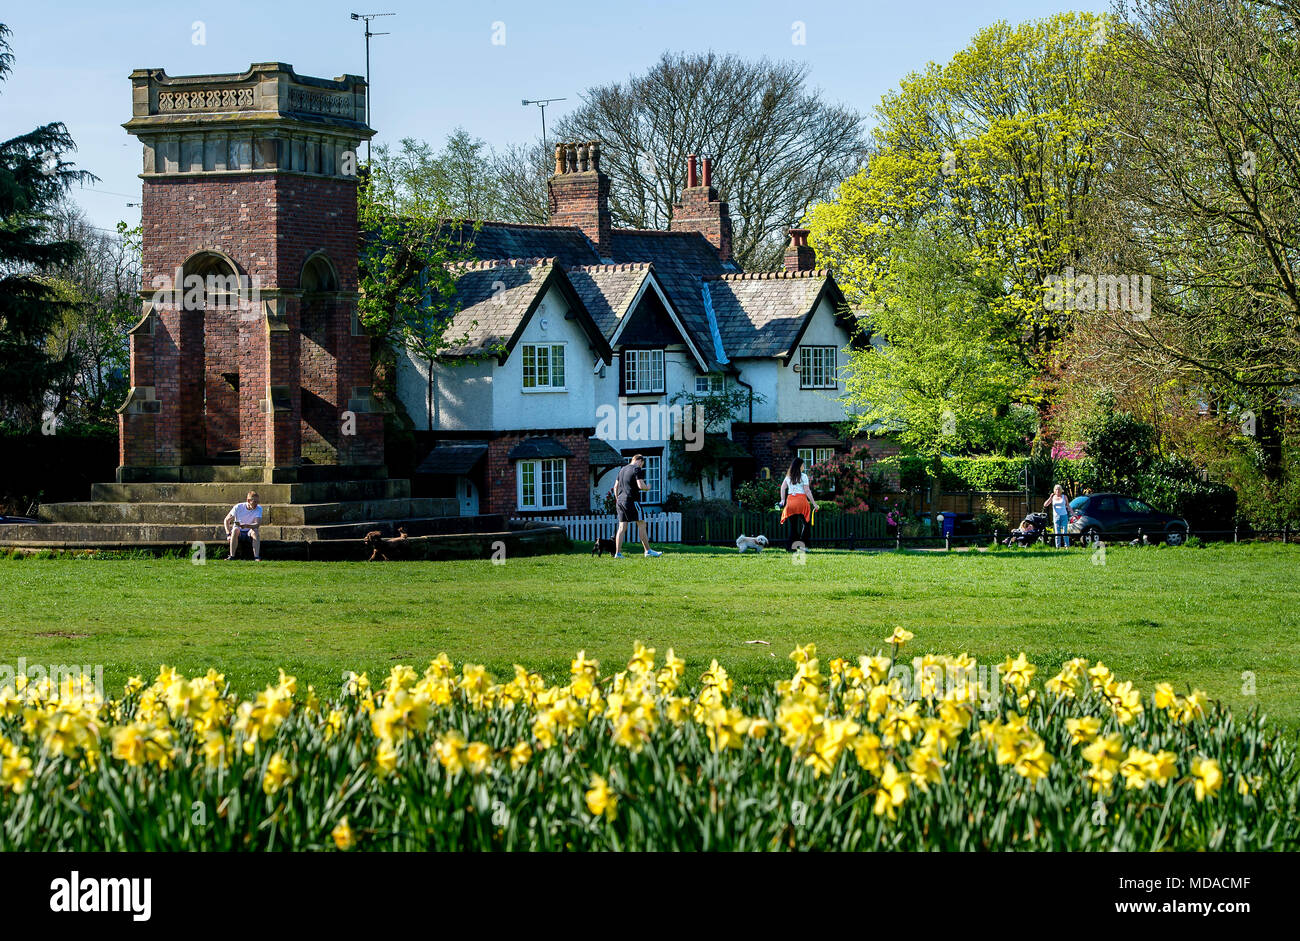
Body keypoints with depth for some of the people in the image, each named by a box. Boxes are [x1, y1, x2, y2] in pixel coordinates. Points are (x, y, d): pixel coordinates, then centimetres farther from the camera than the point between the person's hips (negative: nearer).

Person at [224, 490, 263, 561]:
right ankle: (232, 556, -38)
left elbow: (258, 524, -26)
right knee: (235, 529, -34)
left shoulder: (258, 509, -11)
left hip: (249, 533, 0)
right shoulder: (238, 507, -11)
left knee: (255, 531, -33)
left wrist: (246, 526, -44)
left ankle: (256, 557, -36)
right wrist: (228, 534, -18)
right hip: (238, 533, 0)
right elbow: (226, 520, -5)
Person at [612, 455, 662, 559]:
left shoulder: (622, 469, 19)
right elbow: (640, 486, -16)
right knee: (641, 525, 0)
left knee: (622, 527, 5)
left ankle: (618, 553, -1)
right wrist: (647, 487, 5)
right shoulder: (637, 469, -6)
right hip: (631, 501, -7)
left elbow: (616, 486, 21)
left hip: (620, 500, 7)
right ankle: (648, 551, 1)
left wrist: (617, 500, 26)